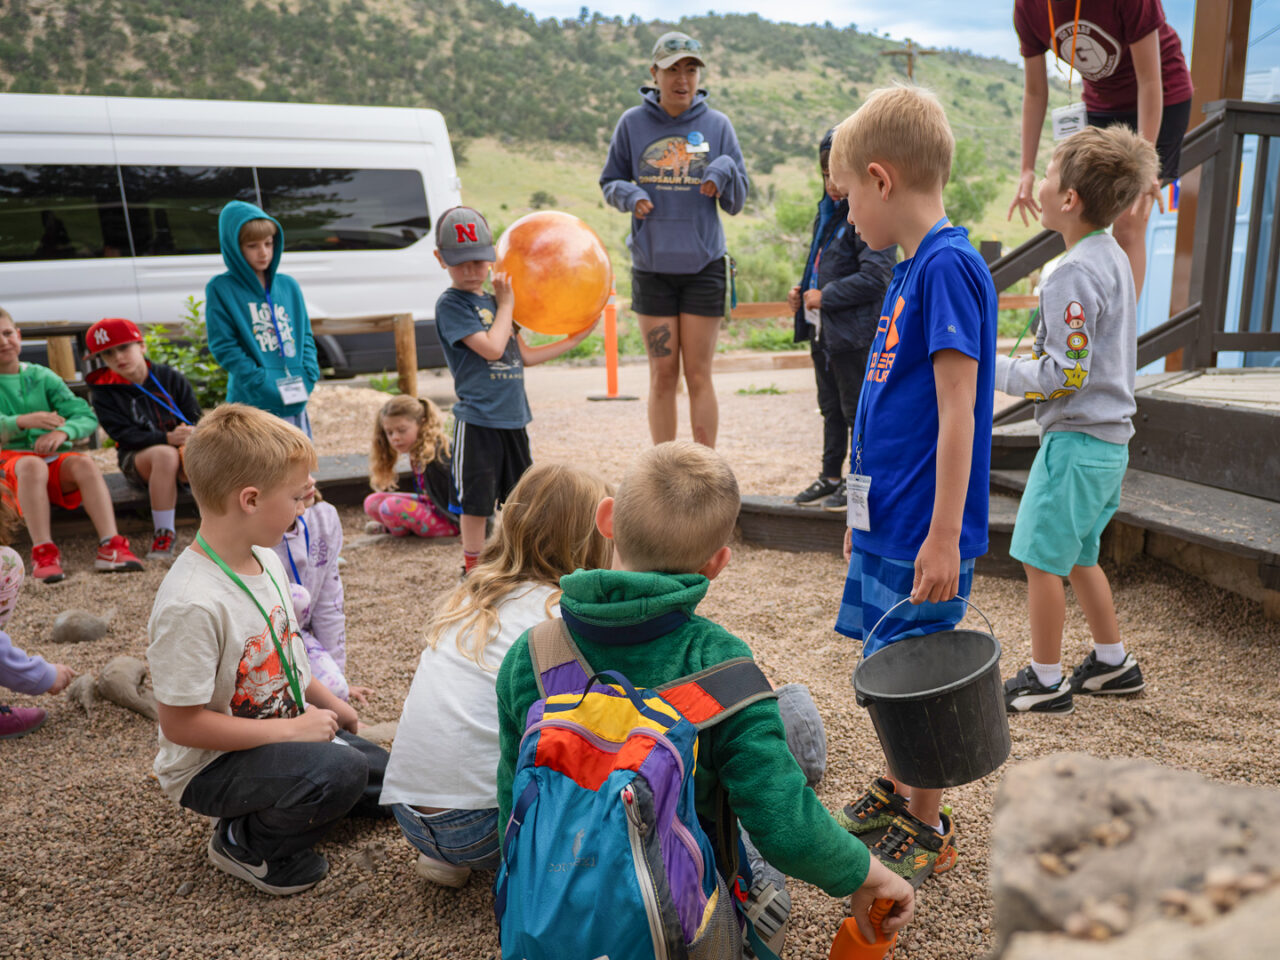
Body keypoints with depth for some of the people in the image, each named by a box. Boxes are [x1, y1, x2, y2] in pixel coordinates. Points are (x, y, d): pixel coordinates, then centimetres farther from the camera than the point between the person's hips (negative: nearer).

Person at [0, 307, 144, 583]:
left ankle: (110, 546, -40)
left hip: (54, 458, 2)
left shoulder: (41, 376, 12)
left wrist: (63, 432, -20)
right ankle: (43, 552, -41)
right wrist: (23, 421, -29)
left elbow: (86, 417, 2)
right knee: (31, 465, -36)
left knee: (84, 464, -30)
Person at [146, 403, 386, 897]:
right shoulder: (192, 603, -31)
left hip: (284, 731, 9)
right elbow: (181, 723, -28)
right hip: (209, 764, -9)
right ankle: (245, 843, -4)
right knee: (339, 772, -30)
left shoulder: (265, 559, -3)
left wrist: (329, 706, 7)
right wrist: (293, 730, -25)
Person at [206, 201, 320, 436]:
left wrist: (308, 374, 0)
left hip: (295, 402, 5)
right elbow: (223, 346, -7)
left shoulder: (288, 285, 12)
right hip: (252, 402, -5)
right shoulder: (220, 289, -2)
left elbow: (305, 335, 15)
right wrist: (262, 381, -14)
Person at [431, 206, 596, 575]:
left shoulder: (494, 300, 13)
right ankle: (473, 569, 17)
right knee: (475, 501, 2)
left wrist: (574, 338, 16)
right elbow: (491, 348, -20)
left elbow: (524, 356, 17)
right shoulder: (450, 305, -9)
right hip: (477, 419, -7)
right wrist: (506, 302, -9)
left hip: (513, 416, 7)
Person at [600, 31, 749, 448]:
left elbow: (736, 202, 4)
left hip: (704, 266, 0)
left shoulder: (717, 124, 2)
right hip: (651, 267, 1)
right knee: (662, 376, 5)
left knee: (698, 376, 1)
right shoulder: (632, 123, 2)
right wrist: (629, 195, -12)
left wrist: (725, 171, -17)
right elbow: (609, 183, 11)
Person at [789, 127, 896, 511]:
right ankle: (831, 476, 29)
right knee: (831, 407, 17)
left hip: (854, 331, -9)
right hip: (822, 329, 9)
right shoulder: (828, 211, 13)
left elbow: (874, 277, -22)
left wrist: (826, 296, -19)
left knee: (857, 409, 3)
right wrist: (803, 292, 6)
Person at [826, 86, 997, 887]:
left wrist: (944, 536, -21)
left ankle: (928, 835, 23)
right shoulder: (913, 268, 13)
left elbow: (957, 413, -21)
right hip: (889, 522, 9)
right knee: (889, 672, 19)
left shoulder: (948, 265, -16)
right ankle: (896, 794, 38)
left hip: (922, 535, -9)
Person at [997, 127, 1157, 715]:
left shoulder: (1073, 275, -19)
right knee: (1077, 556, 20)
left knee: (1040, 558, 1)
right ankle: (1113, 663, 31)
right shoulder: (1114, 257, 12)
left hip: (1076, 441, -10)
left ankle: (1045, 682, 12)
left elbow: (1065, 375, -21)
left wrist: (994, 369, -11)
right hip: (1111, 438, 10)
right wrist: (1032, 359, 19)